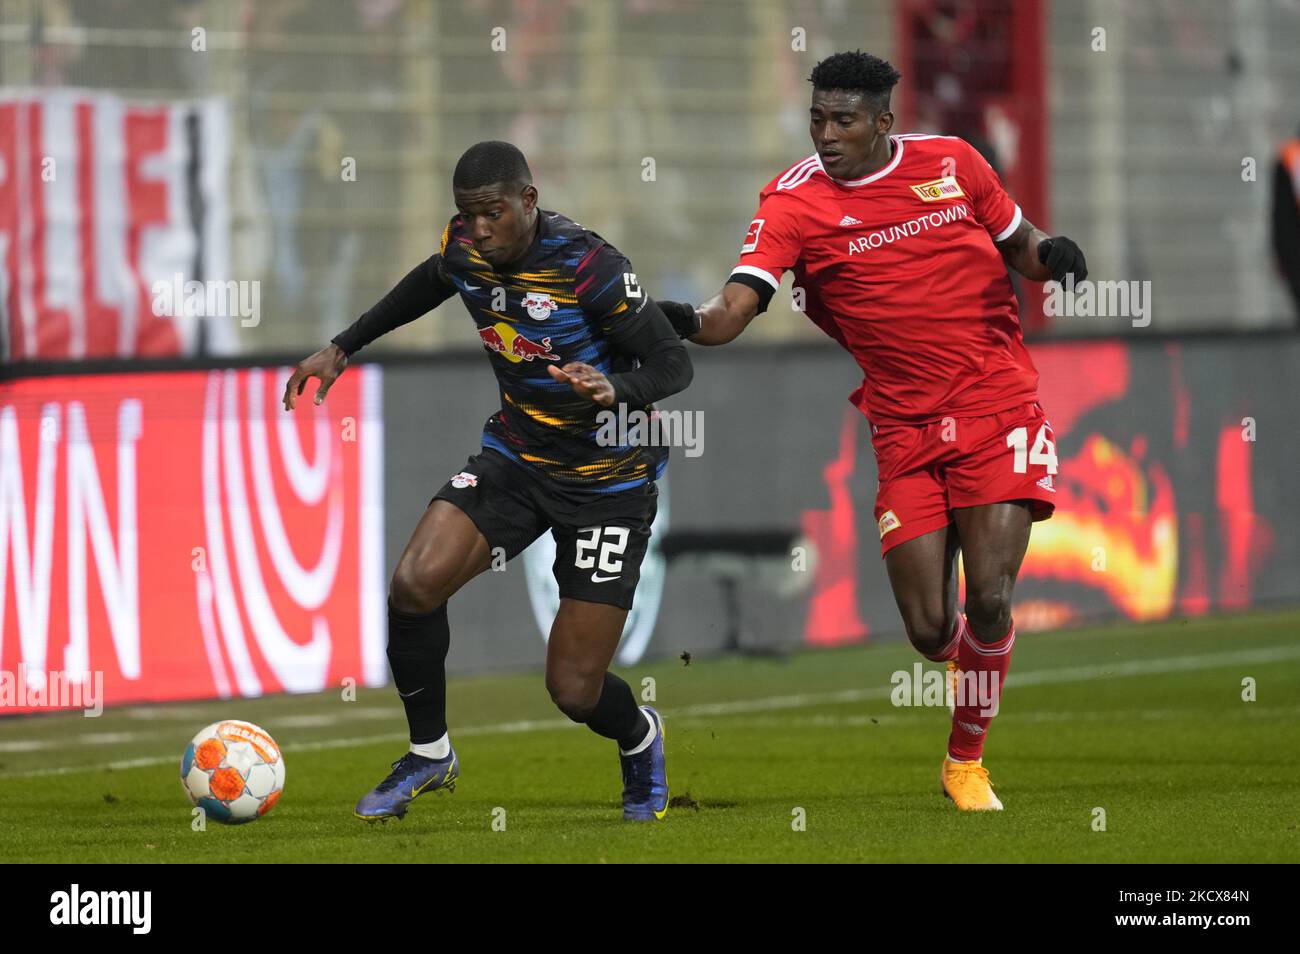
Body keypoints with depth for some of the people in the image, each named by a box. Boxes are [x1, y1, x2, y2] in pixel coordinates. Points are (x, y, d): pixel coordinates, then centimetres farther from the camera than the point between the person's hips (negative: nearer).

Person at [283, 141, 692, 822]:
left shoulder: (587, 265, -24)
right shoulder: (464, 250, -6)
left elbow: (674, 364, -21)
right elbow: (428, 283, 19)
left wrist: (615, 391, -42)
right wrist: (343, 348, 17)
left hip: (607, 478, -5)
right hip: (516, 454, 5)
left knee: (574, 691, -6)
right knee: (414, 585, -20)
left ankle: (638, 738, 33)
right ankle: (430, 754, 4)